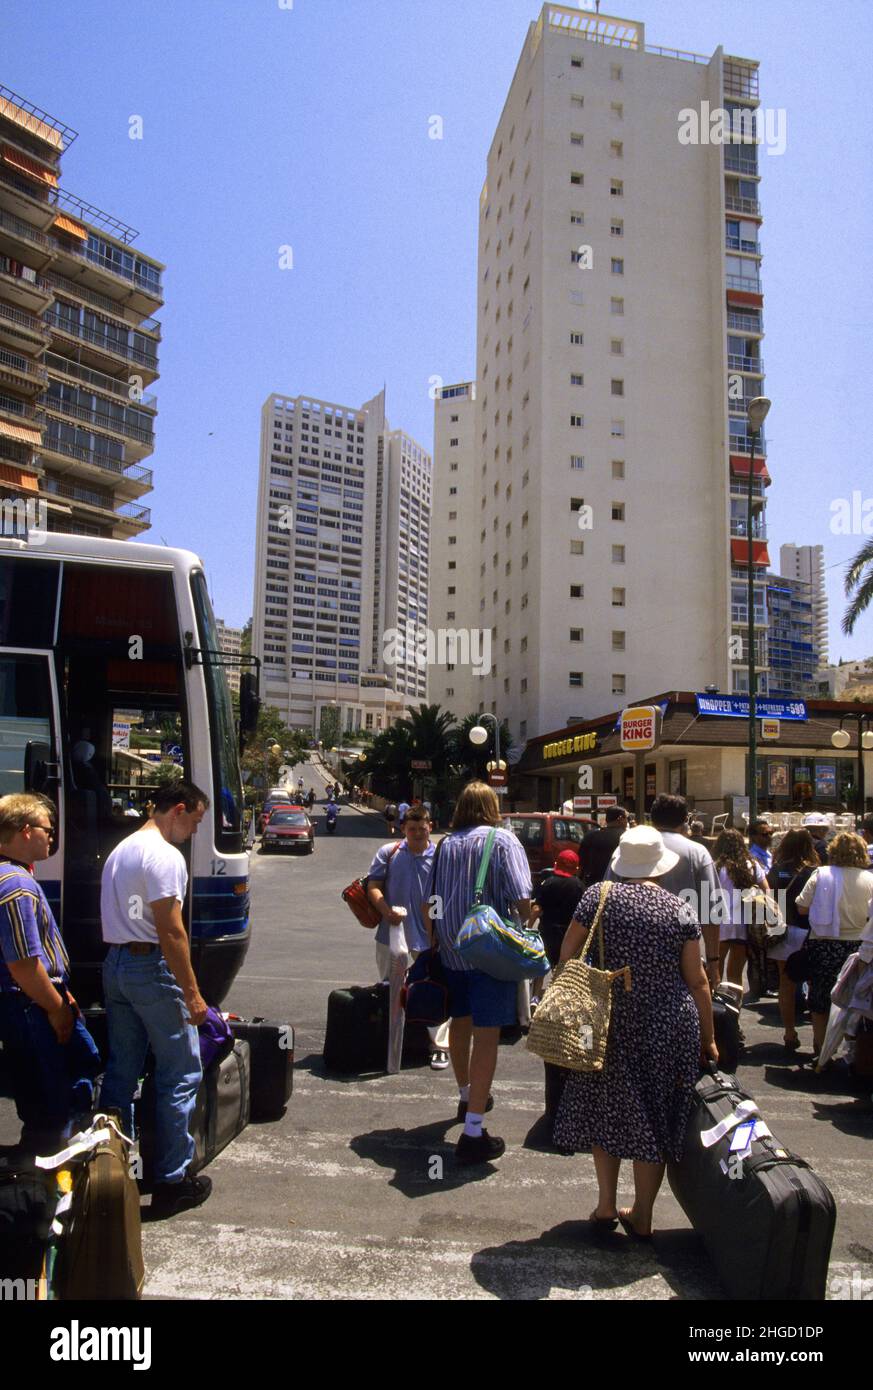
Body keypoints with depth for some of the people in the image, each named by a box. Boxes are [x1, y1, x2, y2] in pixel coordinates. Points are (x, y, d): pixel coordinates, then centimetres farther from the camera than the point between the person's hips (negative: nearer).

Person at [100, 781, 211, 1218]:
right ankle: (171, 1182, 7)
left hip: (114, 965, 9)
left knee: (120, 1071, 16)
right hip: (152, 968, -9)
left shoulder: (121, 850, 14)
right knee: (180, 1075, 1)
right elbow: (170, 931, -20)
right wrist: (191, 992, -16)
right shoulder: (164, 856, -16)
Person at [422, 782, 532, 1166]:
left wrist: (436, 942, 19)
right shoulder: (502, 840, -7)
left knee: (461, 1022, 22)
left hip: (451, 950, 5)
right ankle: (473, 1132, -4)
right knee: (486, 1034, -2)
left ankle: (467, 1096, 44)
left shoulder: (445, 845, 7)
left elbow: (429, 903, 9)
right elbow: (521, 898, -14)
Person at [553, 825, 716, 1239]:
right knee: (655, 1116, 12)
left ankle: (605, 1205, 21)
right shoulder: (679, 910, -2)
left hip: (610, 1023, 0)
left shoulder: (598, 896, -4)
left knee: (605, 1109, 17)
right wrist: (708, 1039, 12)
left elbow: (567, 955, -3)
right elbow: (698, 981, 2)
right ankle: (641, 1217, 22)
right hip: (669, 1029, 1)